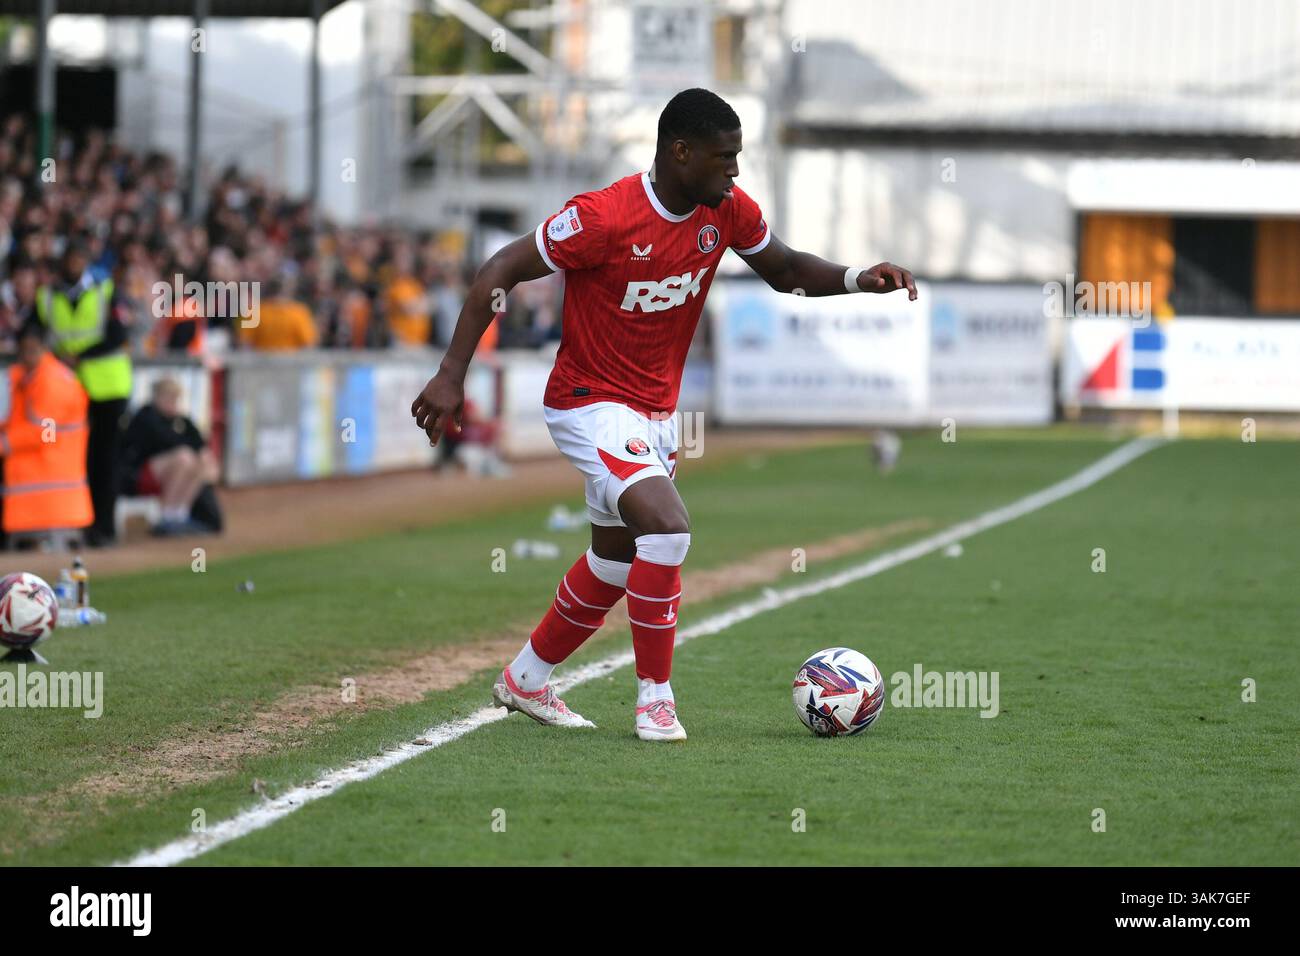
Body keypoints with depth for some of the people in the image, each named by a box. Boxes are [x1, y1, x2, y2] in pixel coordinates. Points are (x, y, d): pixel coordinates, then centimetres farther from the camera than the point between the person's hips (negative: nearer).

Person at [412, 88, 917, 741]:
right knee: (667, 528, -25)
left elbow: (785, 270, 12)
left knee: (617, 560, 17)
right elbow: (498, 274, -18)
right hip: (590, 404, -8)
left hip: (657, 412, 8)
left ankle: (525, 681, 37)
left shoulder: (727, 210, -5)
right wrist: (452, 375, -20)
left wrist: (858, 280, -8)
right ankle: (654, 698, -12)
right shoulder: (604, 217, -24)